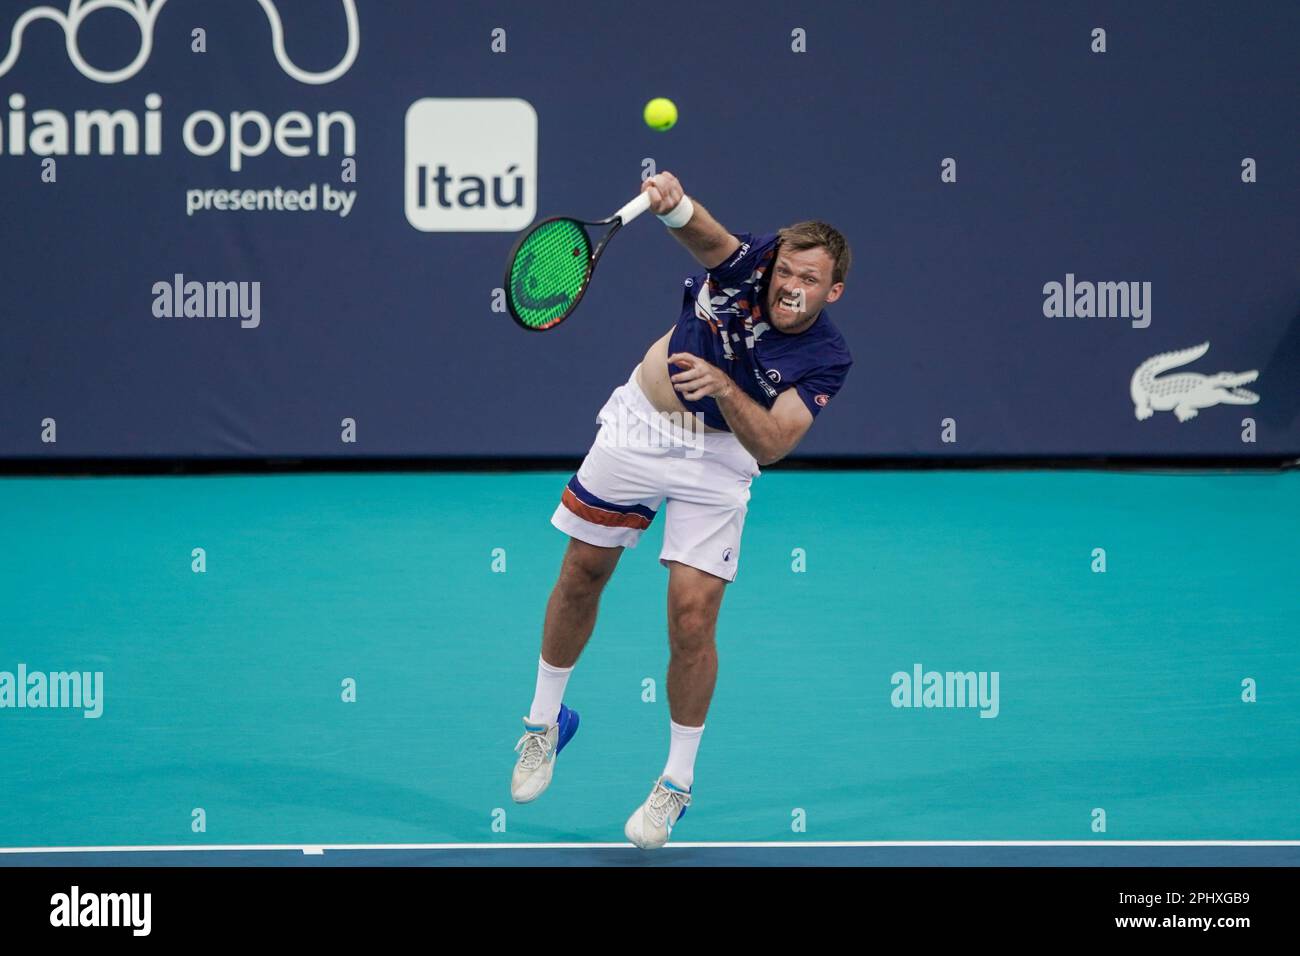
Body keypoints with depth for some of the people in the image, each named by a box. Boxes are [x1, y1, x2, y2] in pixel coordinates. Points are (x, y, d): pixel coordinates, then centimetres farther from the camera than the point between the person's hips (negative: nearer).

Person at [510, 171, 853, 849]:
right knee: (581, 577, 13)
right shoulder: (750, 264, -17)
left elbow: (770, 445, -26)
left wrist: (724, 386, -41)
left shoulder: (825, 358, -18)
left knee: (692, 618, -10)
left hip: (716, 461, -2)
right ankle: (546, 720, 37)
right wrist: (675, 205, -61)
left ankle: (678, 782, 9)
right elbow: (706, 236, -40)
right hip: (638, 428, 2)